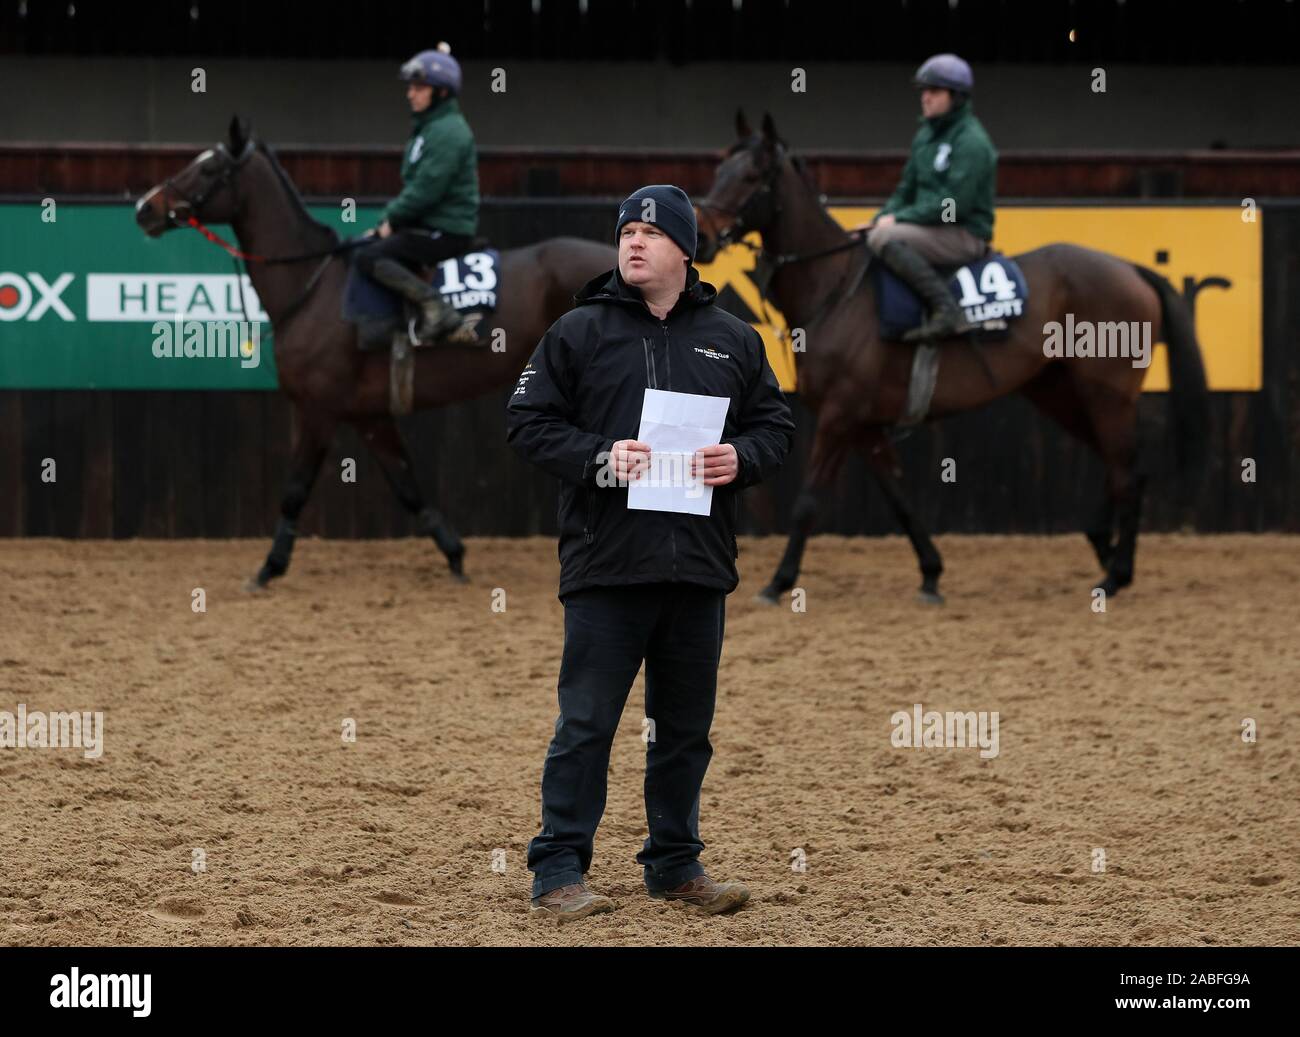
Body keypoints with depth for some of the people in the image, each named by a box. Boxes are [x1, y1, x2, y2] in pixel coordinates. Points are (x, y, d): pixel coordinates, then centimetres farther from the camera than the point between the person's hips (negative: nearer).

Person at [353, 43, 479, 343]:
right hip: (428, 225, 10)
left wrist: (391, 220, -11)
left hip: (445, 232, -10)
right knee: (364, 245, 14)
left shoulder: (448, 132, -16)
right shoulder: (428, 127, 17)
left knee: (367, 256, -19)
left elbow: (426, 190, -21)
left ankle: (435, 307, -25)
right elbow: (415, 186, 20)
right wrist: (389, 220, 8)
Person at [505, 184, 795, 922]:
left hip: (700, 569, 3)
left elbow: (777, 425, 14)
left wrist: (740, 459, -7)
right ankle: (559, 869, 2)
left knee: (687, 728, 11)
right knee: (587, 723, -3)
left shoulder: (733, 340, 10)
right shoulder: (579, 332, 2)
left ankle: (676, 863, 23)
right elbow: (529, 421, 0)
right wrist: (598, 457, -15)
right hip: (605, 565, -3)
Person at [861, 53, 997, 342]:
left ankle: (946, 310, -35)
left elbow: (954, 203, -21)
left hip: (965, 237, -10)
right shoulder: (926, 135, 15)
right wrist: (882, 217, 2)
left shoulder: (972, 142, -13)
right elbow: (907, 188, 20)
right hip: (931, 229, 10)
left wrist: (899, 219, -18)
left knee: (884, 239, -31)